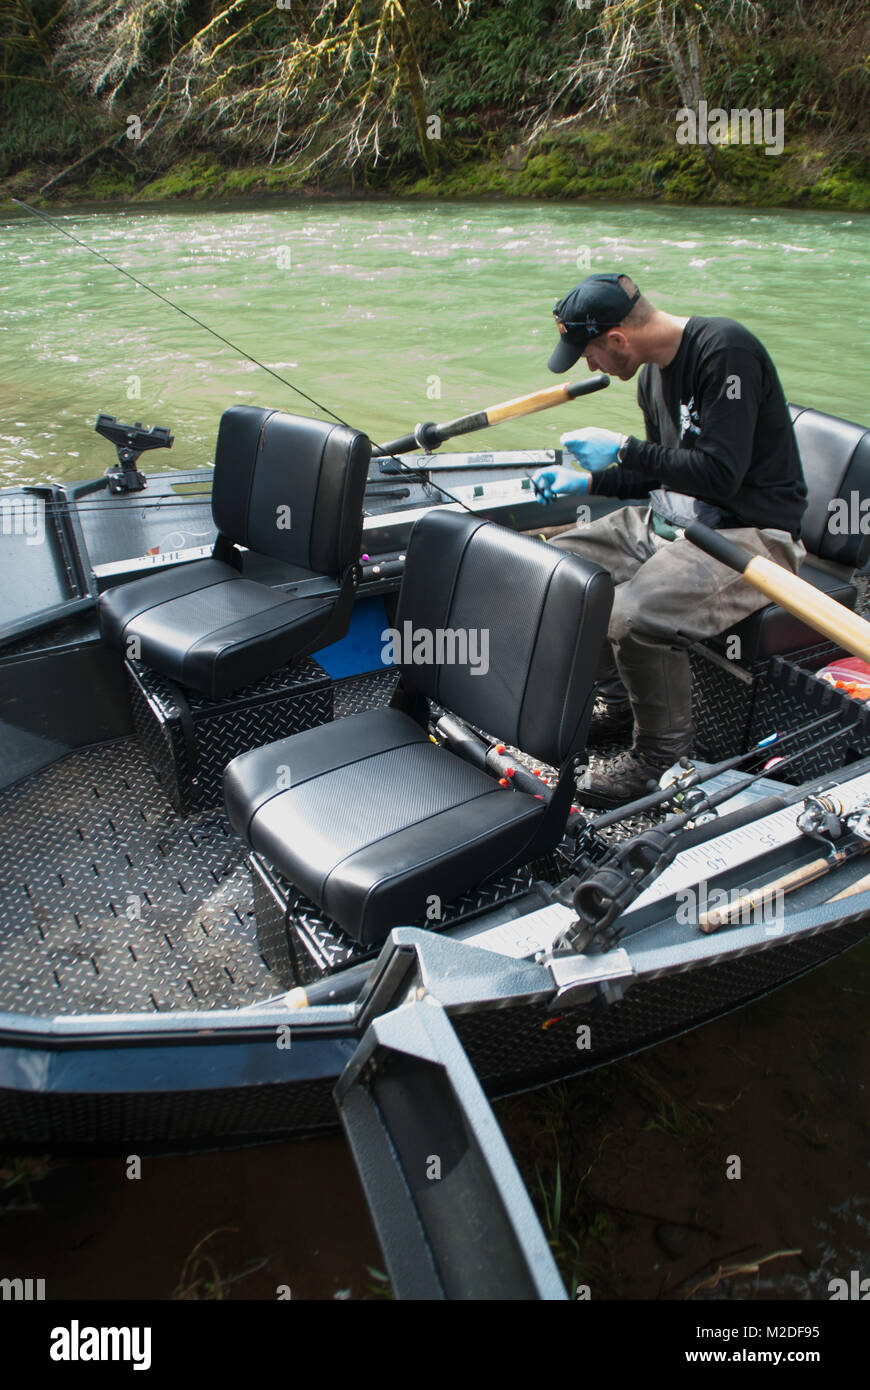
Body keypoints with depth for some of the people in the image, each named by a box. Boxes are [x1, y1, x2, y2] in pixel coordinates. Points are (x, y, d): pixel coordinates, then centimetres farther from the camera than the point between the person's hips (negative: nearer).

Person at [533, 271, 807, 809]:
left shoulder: (727, 350, -18)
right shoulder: (654, 372, 10)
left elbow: (719, 474, -26)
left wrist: (623, 449, -19)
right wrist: (588, 481, 13)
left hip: (751, 533, -9)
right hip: (673, 521, 10)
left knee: (634, 613, -32)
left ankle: (662, 744, -6)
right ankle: (621, 700, 13)